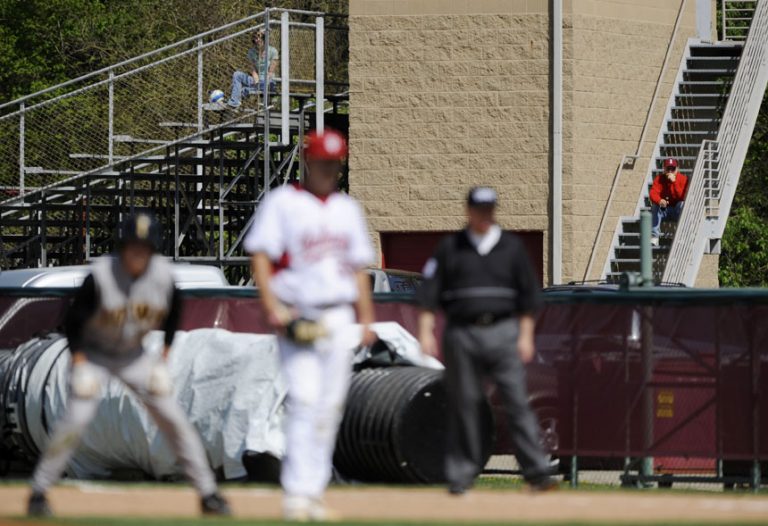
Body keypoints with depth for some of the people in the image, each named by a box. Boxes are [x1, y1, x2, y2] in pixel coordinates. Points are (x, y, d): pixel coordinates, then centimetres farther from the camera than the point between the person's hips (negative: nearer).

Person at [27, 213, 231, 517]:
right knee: (76, 419, -18)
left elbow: (173, 311, 5)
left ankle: (208, 494, 5)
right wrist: (79, 361, -18)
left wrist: (164, 356, 0)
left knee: (173, 418, -4)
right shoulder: (101, 276, -25)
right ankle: (38, 492, -3)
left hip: (134, 356, 3)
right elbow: (74, 318, -13)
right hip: (94, 355, -3)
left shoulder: (162, 274, -15)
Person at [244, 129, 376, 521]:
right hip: (297, 317, -5)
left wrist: (366, 319, 11)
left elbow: (358, 266, 19)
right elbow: (260, 257, -6)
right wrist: (273, 309, -17)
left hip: (338, 319, 5)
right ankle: (296, 493, -19)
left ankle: (314, 492, 9)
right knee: (304, 400, -16)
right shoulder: (282, 203, -1)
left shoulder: (347, 209, 16)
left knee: (330, 407, 3)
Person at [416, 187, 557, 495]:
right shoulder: (450, 247, 7)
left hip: (503, 332, 0)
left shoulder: (511, 247, 9)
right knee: (462, 404, 2)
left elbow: (527, 293, 10)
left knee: (517, 400, -7)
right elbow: (429, 293, 5)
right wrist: (426, 332, -5)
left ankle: (537, 473, -11)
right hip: (462, 334, 0)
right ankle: (461, 474, 9)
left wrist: (526, 335, 2)